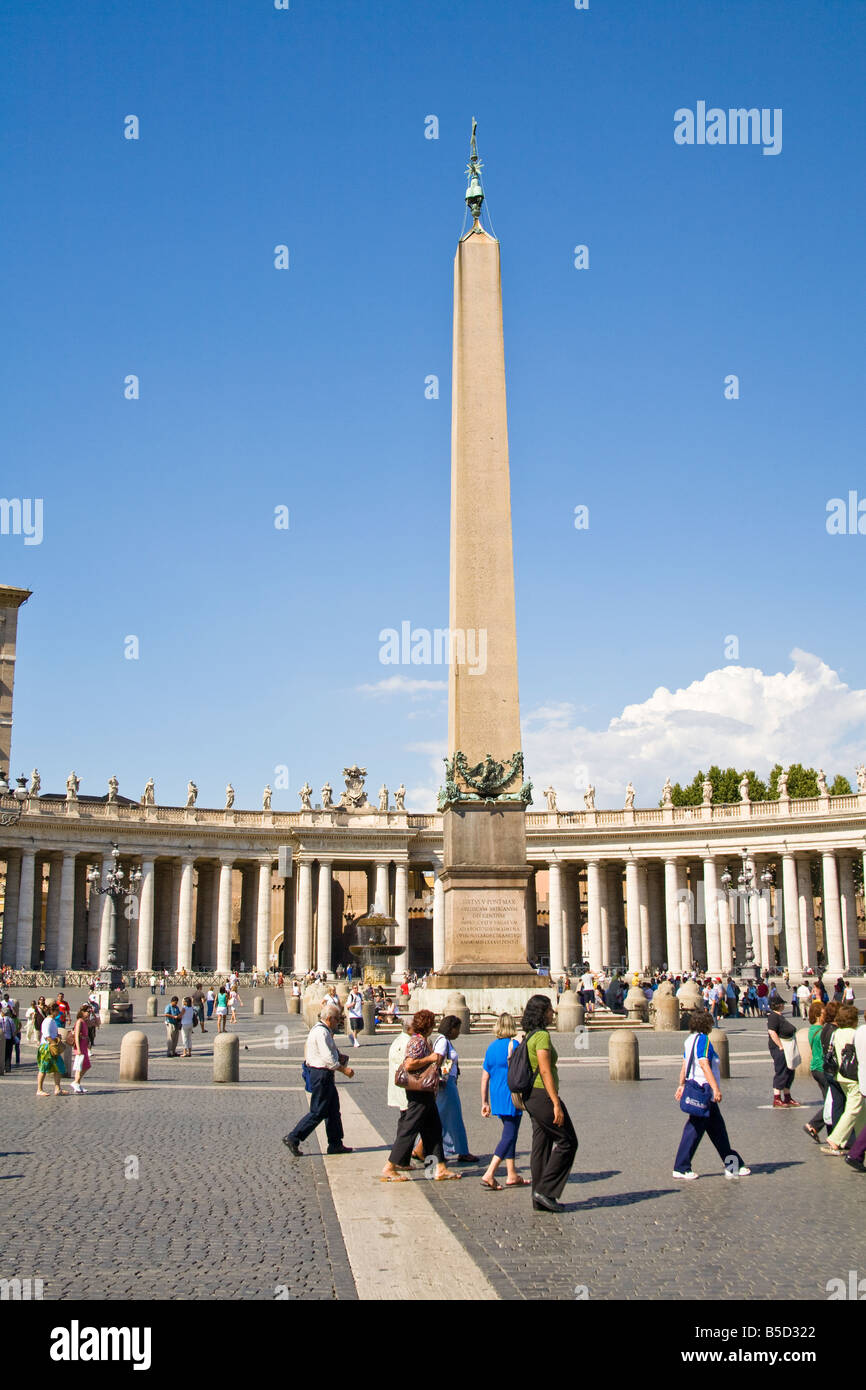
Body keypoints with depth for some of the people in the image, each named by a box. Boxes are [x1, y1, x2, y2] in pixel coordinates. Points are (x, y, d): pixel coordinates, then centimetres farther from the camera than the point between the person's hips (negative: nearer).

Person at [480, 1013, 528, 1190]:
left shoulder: (492, 1047, 7)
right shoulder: (514, 1045, -12)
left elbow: (485, 1078, 10)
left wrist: (485, 1102, 15)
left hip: (497, 1098, 7)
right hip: (512, 1097, -7)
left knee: (509, 1134, 17)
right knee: (509, 1136, -3)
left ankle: (512, 1175, 22)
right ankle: (489, 1174, -13)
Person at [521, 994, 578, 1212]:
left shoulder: (530, 1036, 14)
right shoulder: (542, 1035, -16)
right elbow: (545, 1071, -21)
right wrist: (556, 1104, -21)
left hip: (532, 1097, 10)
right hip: (543, 1095, -10)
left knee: (541, 1146, 11)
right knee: (567, 1142, -1)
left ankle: (539, 1199, 13)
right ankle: (546, 1190, -3)